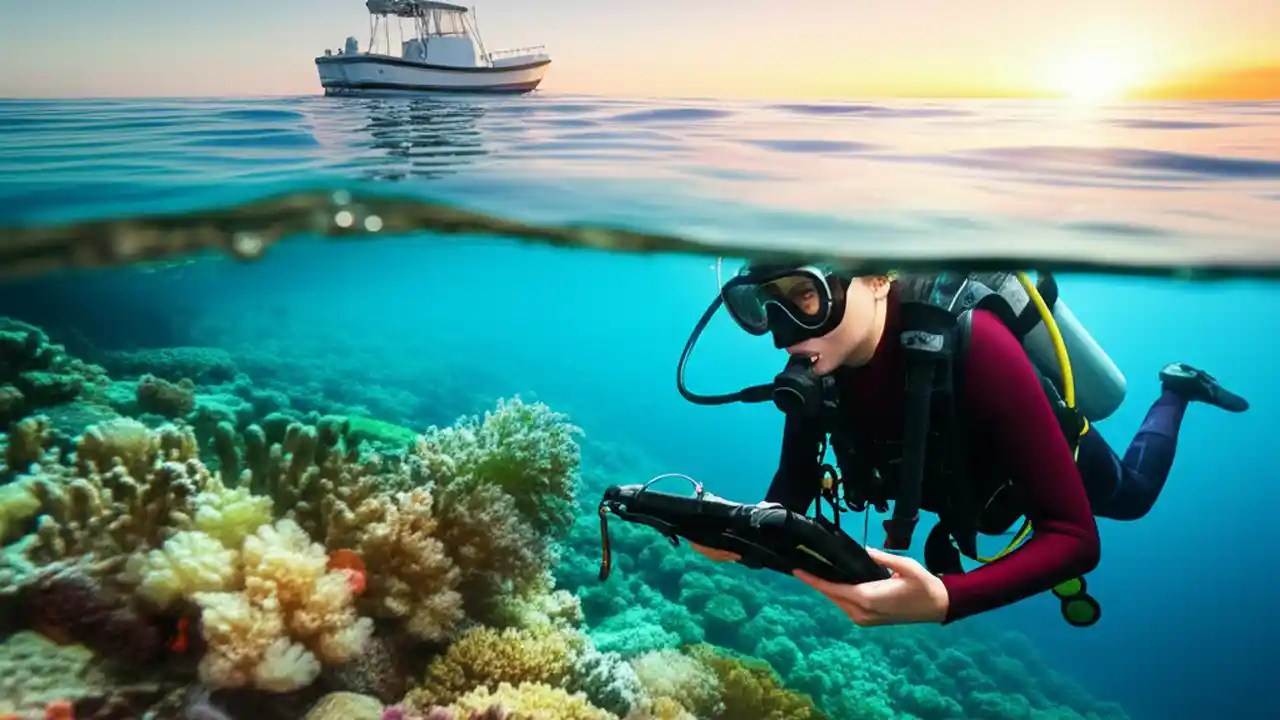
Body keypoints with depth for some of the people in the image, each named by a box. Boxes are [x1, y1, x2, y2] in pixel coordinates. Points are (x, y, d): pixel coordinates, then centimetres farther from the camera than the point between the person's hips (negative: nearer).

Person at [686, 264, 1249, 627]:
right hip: (956, 465, 4)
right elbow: (793, 488, -25)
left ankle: (1175, 389, 49)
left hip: (1054, 451, -4)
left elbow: (1075, 538, -47)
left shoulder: (972, 346, -49)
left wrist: (942, 599, -64)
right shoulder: (815, 364, -32)